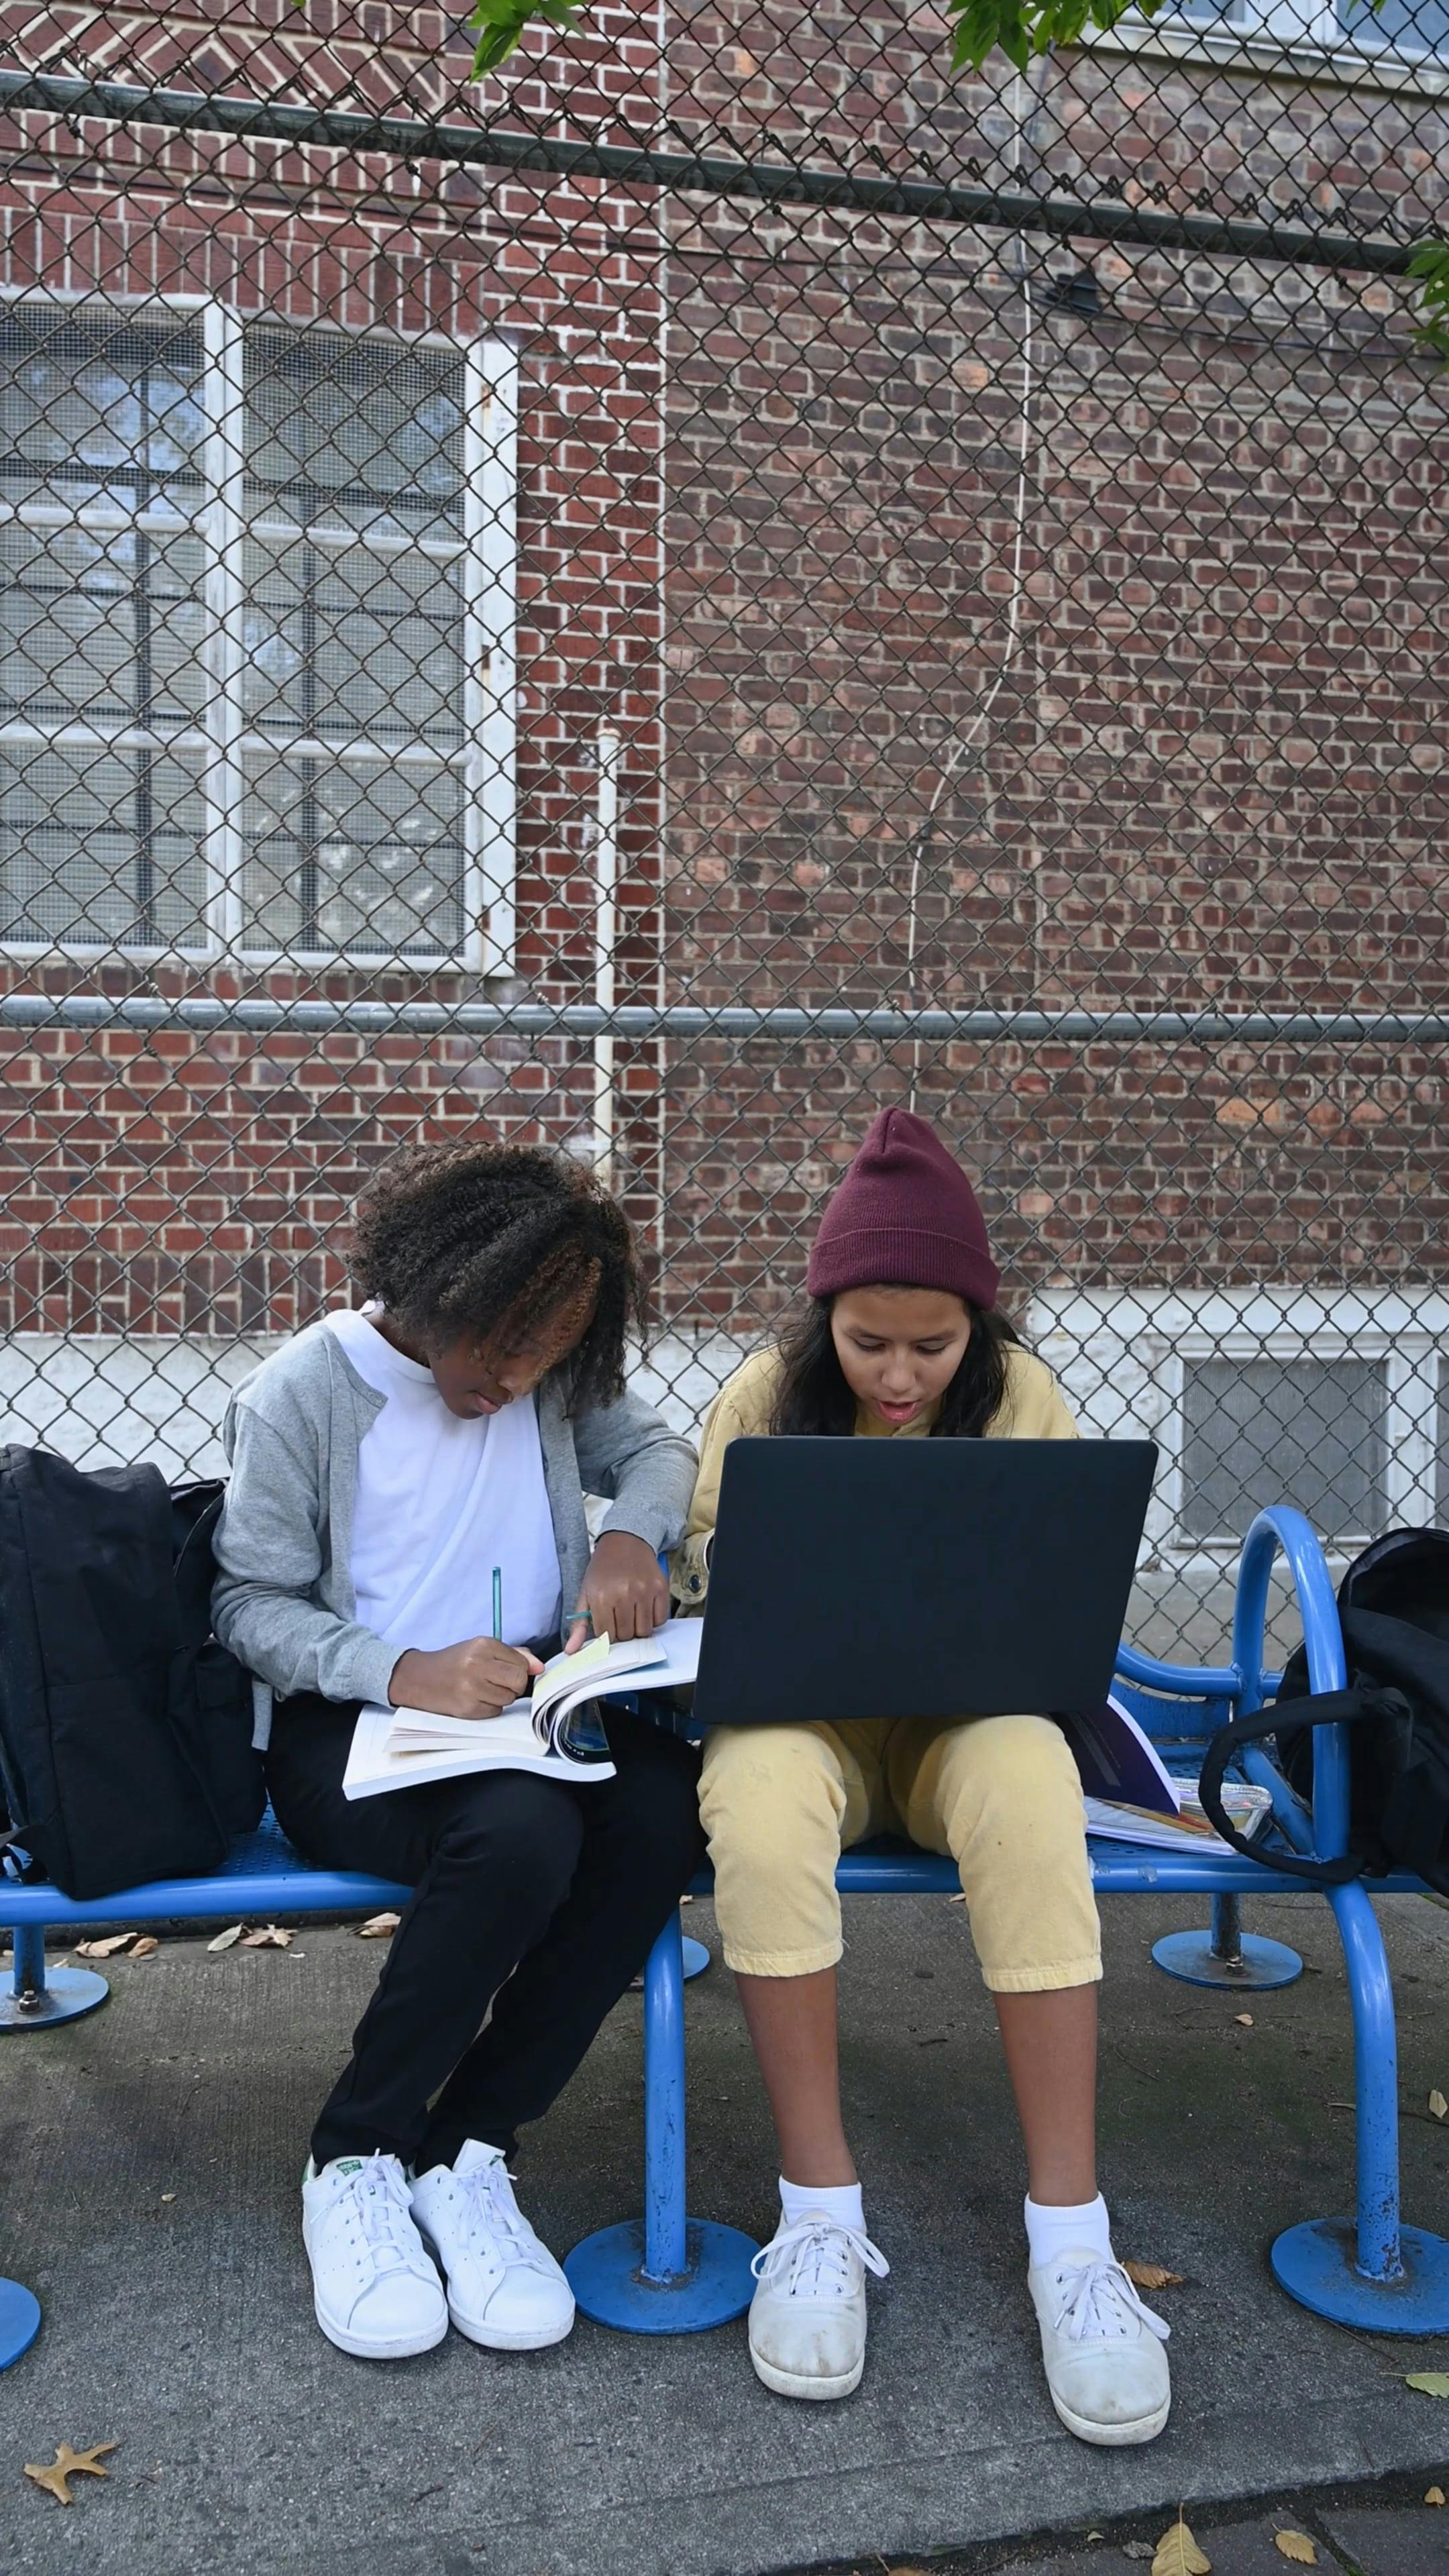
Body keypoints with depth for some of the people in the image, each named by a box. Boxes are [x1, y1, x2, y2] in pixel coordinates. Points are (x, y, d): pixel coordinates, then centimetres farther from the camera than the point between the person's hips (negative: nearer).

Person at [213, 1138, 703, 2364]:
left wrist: (633, 1535, -8)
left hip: (529, 1702, 5)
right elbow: (249, 1603, -9)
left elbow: (657, 1450, 17)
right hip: (346, 1720, -5)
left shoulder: (553, 1378, 4)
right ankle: (357, 2160, -11)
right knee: (520, 1833, -36)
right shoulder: (302, 1393, -10)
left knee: (665, 1805, -28)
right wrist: (403, 1672, -27)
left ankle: (464, 2154, -13)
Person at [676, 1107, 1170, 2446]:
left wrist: (994, 1642, -21)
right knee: (759, 1798, -37)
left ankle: (1070, 2235, -27)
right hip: (804, 1716, 0)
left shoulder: (1022, 1398, 0)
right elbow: (707, 1583, 3)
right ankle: (819, 2210, -22)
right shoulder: (764, 1396, -1)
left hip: (968, 1717, 1)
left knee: (1030, 1788, -36)